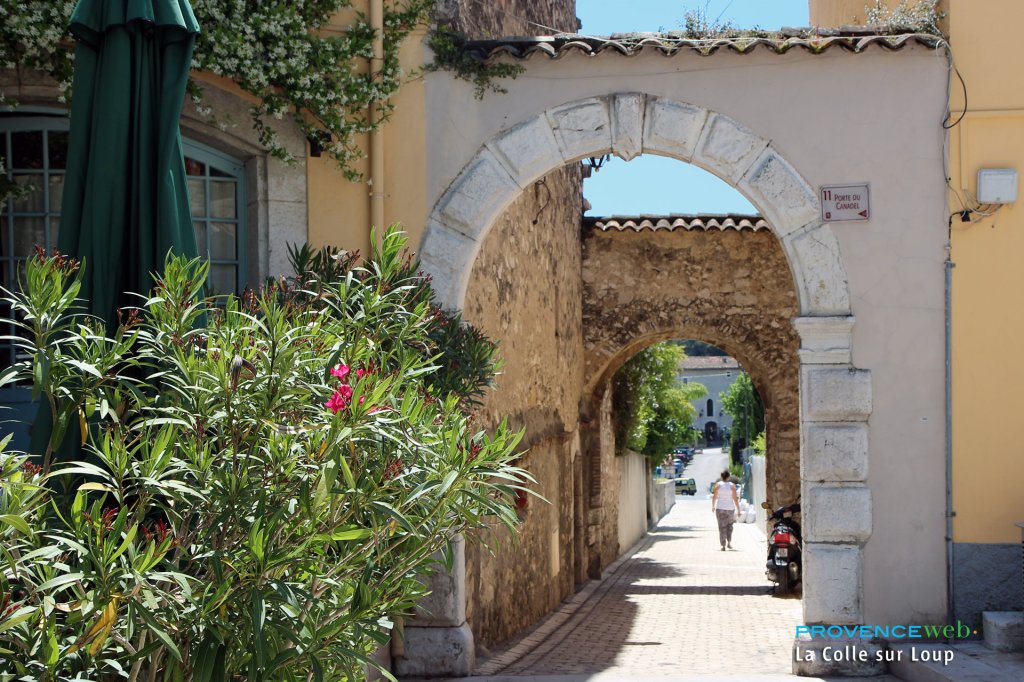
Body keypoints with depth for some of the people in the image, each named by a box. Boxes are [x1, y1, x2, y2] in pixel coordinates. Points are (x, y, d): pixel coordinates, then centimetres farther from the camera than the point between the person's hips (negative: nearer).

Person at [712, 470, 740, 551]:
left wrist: (713, 506, 17)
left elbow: (714, 497, 2)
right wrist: (738, 510, 0)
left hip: (720, 508, 0)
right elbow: (735, 498, -7)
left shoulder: (718, 485, -4)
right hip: (730, 508, 0)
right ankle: (729, 542, 12)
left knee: (722, 527, 5)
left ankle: (723, 546, 1)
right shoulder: (732, 485, -6)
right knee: (729, 525, 21)